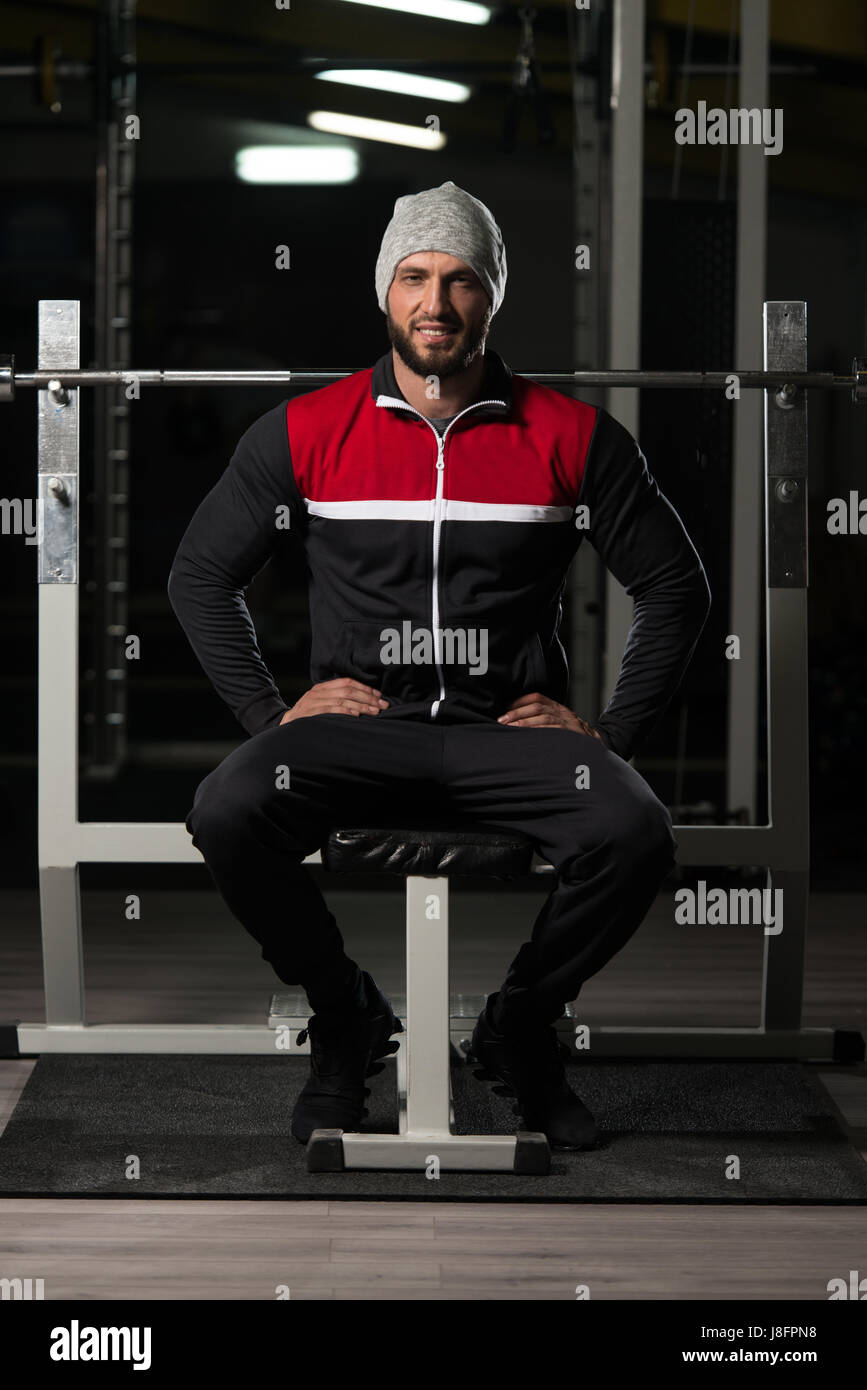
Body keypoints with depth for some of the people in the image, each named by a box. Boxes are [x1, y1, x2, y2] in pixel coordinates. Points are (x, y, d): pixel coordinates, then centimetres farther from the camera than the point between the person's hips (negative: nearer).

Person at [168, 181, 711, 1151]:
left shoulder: (572, 436, 4)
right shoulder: (304, 432, 5)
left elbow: (676, 587, 11)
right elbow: (199, 577, 13)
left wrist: (613, 732, 1)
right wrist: (272, 714, 2)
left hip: (511, 732, 0)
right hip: (355, 731, 0)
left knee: (634, 833, -31)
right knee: (227, 813, -30)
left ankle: (520, 1027, 0)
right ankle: (346, 1021, -2)